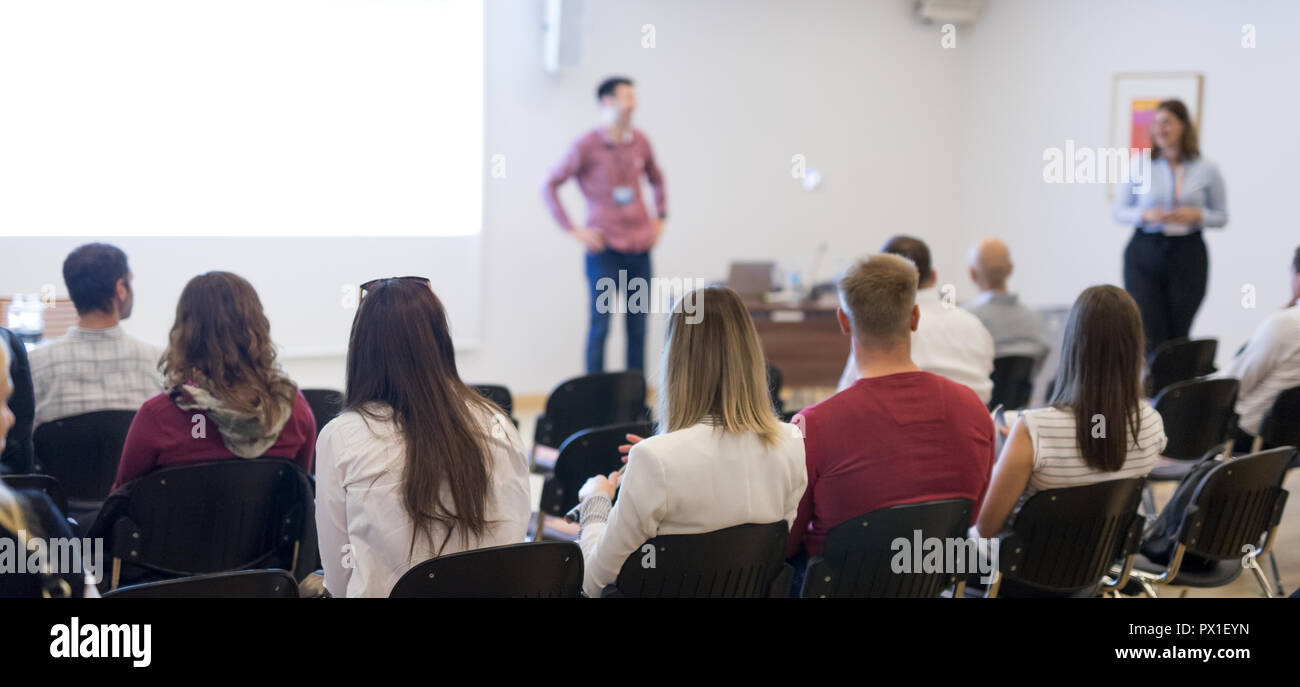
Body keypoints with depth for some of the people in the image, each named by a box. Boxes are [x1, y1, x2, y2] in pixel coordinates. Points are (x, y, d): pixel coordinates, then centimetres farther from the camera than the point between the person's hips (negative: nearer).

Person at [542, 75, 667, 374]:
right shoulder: (587, 145, -7)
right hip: (605, 249, -5)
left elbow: (656, 179, 26)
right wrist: (573, 229, -8)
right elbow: (550, 186, -3)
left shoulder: (640, 142, 8)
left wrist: (660, 218, 15)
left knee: (638, 326, 6)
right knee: (601, 325, -4)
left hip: (640, 247, 5)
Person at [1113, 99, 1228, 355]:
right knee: (1148, 333, -8)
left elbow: (1221, 216, 9)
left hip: (1188, 254, 0)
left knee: (1177, 334, 1)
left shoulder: (1207, 170, 3)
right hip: (1145, 252, 0)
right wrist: (1145, 215, -14)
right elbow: (1119, 211, 6)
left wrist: (1196, 215, -11)